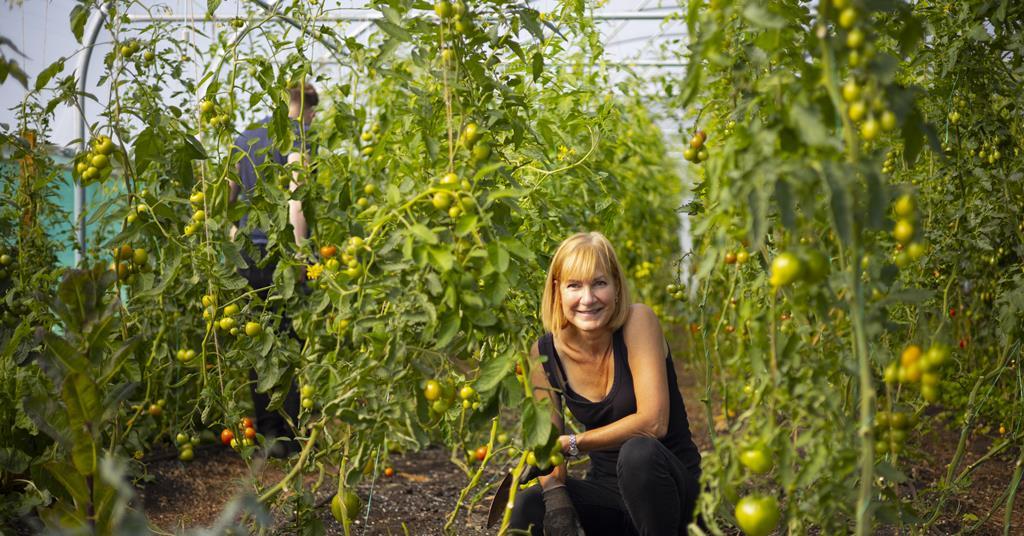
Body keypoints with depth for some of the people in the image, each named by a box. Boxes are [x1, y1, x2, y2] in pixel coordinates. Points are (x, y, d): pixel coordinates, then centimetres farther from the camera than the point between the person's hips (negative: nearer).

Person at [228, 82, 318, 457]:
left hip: (248, 253, 7)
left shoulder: (243, 140, 18)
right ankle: (290, 436, 0)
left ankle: (266, 433, 14)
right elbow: (294, 197, -16)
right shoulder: (294, 135, -4)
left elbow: (228, 200, 20)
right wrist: (299, 254, -18)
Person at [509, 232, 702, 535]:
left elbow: (653, 422, -23)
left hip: (670, 485, -3)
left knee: (638, 451, -36)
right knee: (526, 508, -24)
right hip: (607, 487, 3)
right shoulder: (545, 353, -5)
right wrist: (557, 501, -22)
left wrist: (572, 443, -21)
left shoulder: (638, 321, -16)